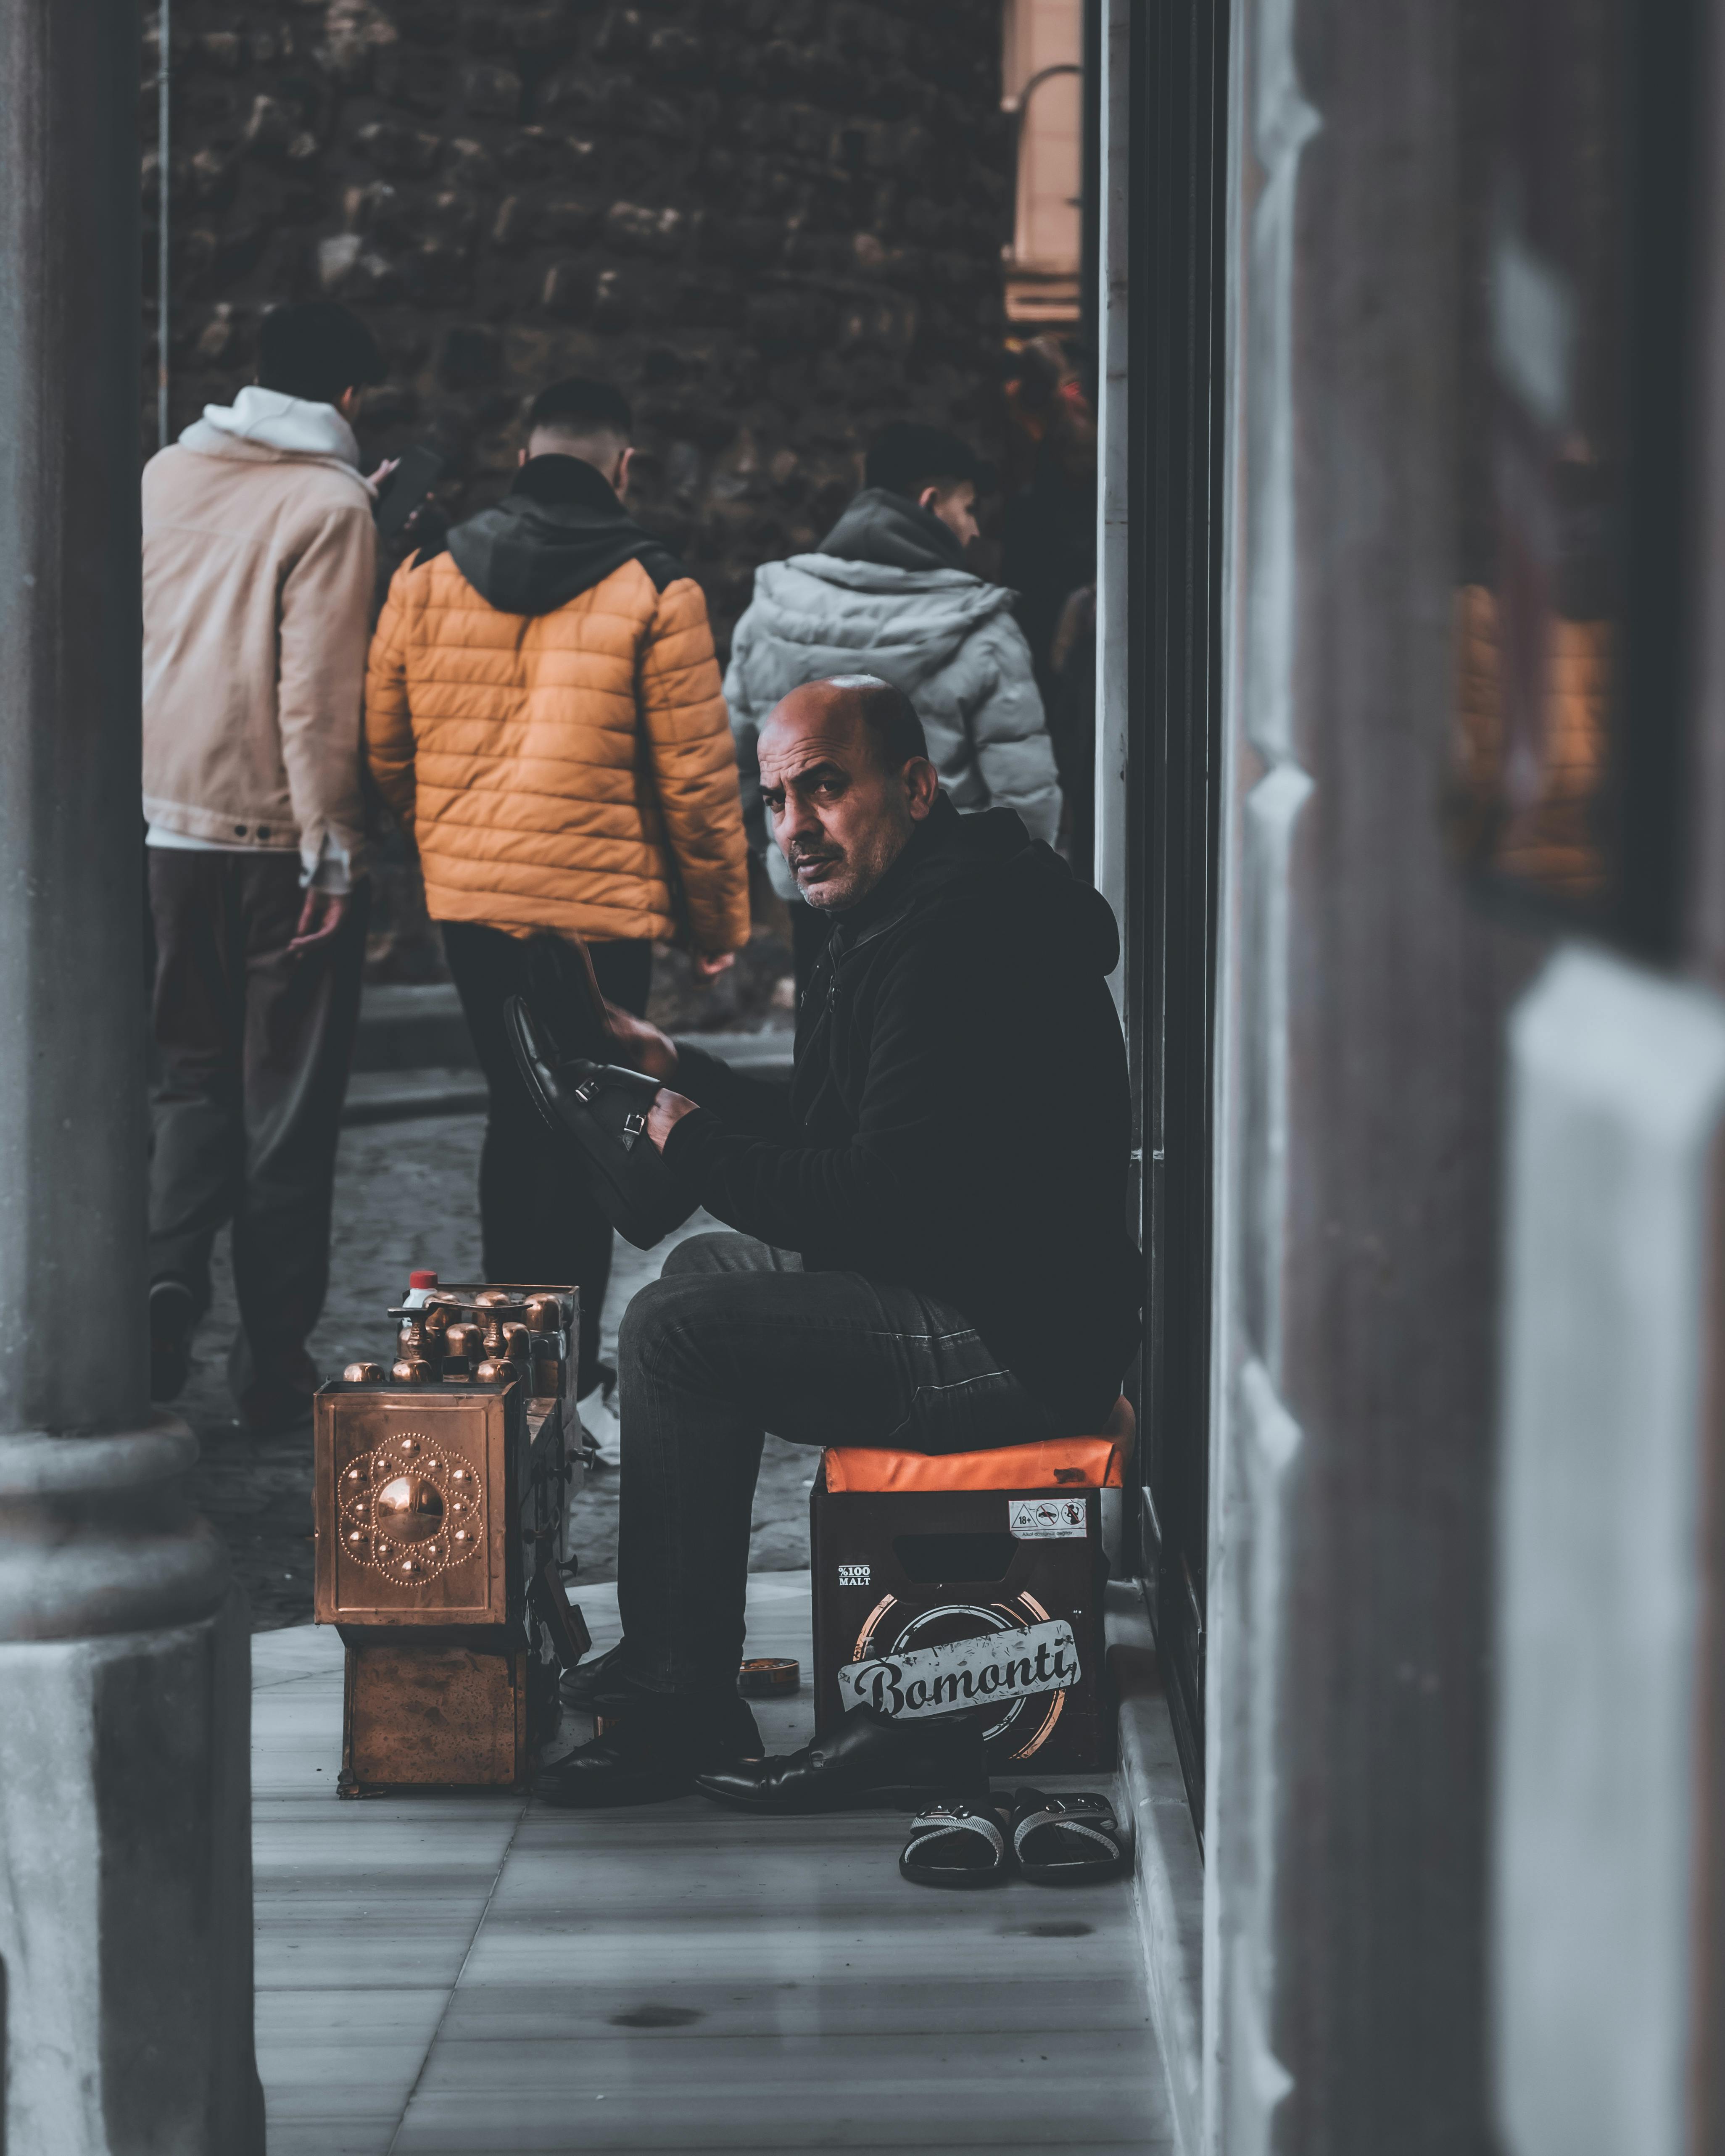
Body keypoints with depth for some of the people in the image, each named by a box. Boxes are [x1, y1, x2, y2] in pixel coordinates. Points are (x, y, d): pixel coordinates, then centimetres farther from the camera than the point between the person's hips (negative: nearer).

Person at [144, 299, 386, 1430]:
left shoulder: (165, 478, 7)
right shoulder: (329, 502, -10)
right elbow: (319, 692, -15)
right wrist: (331, 847, -11)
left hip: (171, 824, 5)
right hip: (282, 832, -5)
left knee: (194, 1075, 17)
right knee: (288, 1101, 4)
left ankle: (170, 1269, -6)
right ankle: (274, 1363, 7)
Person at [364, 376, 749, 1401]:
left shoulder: (428, 578, 3)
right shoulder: (654, 590, -9)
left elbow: (384, 748, 9)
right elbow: (696, 776, -7)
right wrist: (721, 918, 4)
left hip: (468, 896, 4)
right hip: (600, 905, -4)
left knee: (515, 1110, 18)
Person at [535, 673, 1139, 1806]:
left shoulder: (954, 939, -22)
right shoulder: (900, 915, 13)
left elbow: (884, 1200, -26)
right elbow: (842, 1136, 23)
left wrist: (698, 1148, -12)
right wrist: (683, 1072, 17)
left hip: (1010, 1342, -12)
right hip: (978, 1298, 12)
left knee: (677, 1331, -18)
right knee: (708, 1268, 24)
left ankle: (683, 1702, -9)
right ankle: (664, 1650, 27)